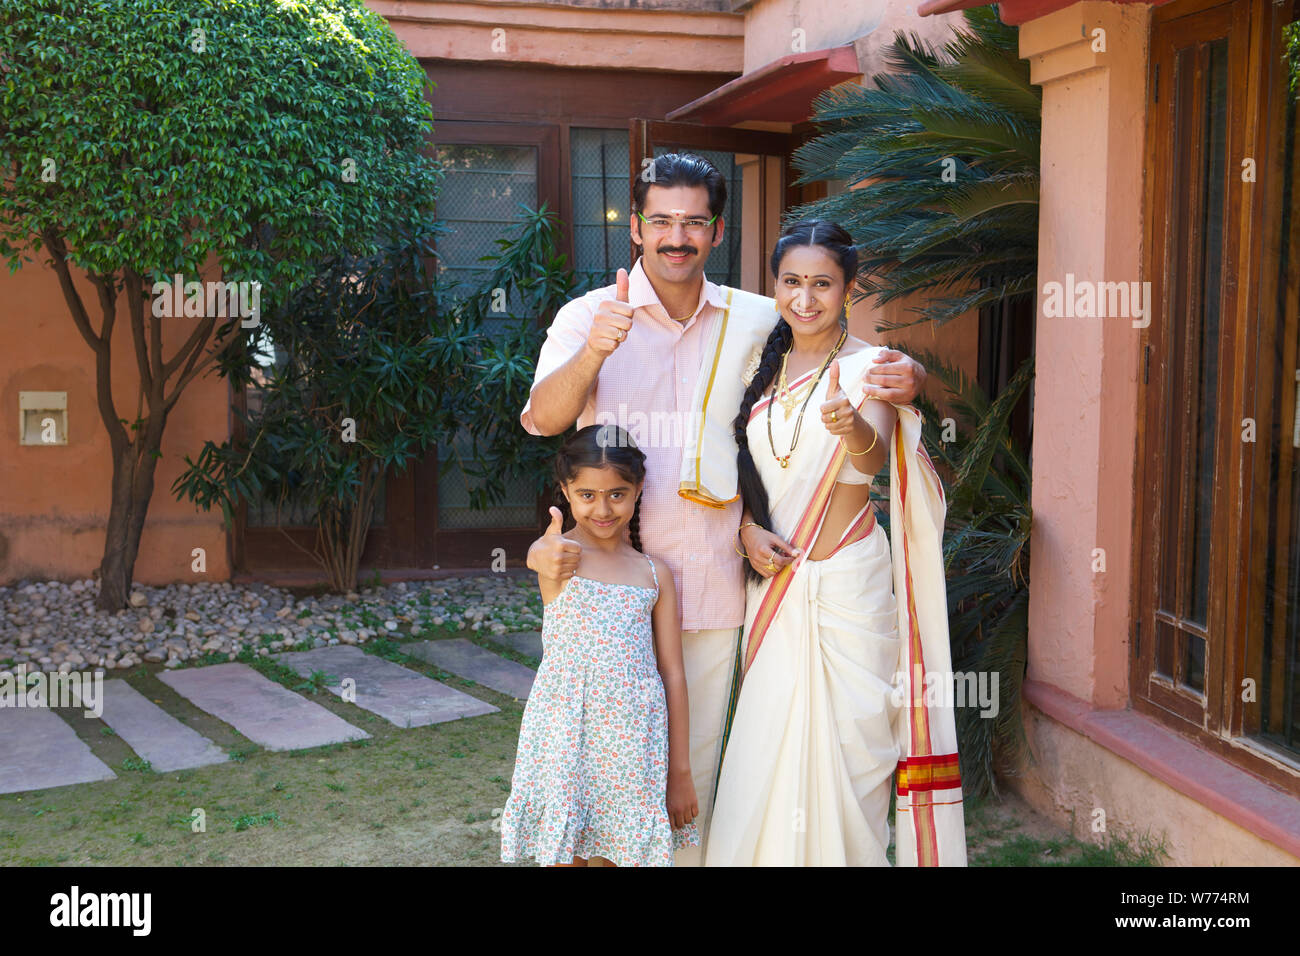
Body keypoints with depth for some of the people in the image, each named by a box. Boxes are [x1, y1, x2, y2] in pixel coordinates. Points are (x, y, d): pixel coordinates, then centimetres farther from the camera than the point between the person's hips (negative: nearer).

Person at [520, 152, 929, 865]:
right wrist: (592, 354, -37)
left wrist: (905, 377, -9)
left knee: (696, 760, 13)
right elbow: (540, 419, -17)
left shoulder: (756, 321, 5)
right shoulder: (589, 316, -3)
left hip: (713, 584, 2)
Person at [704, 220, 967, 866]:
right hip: (773, 578, 4)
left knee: (848, 737, 1)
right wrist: (748, 529, -5)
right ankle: (771, 854, 24)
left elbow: (876, 453, -27)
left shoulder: (868, 368, -7)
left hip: (848, 581, -4)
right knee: (767, 741, 8)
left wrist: (852, 427, -49)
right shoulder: (764, 366, 6)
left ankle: (851, 854, 19)